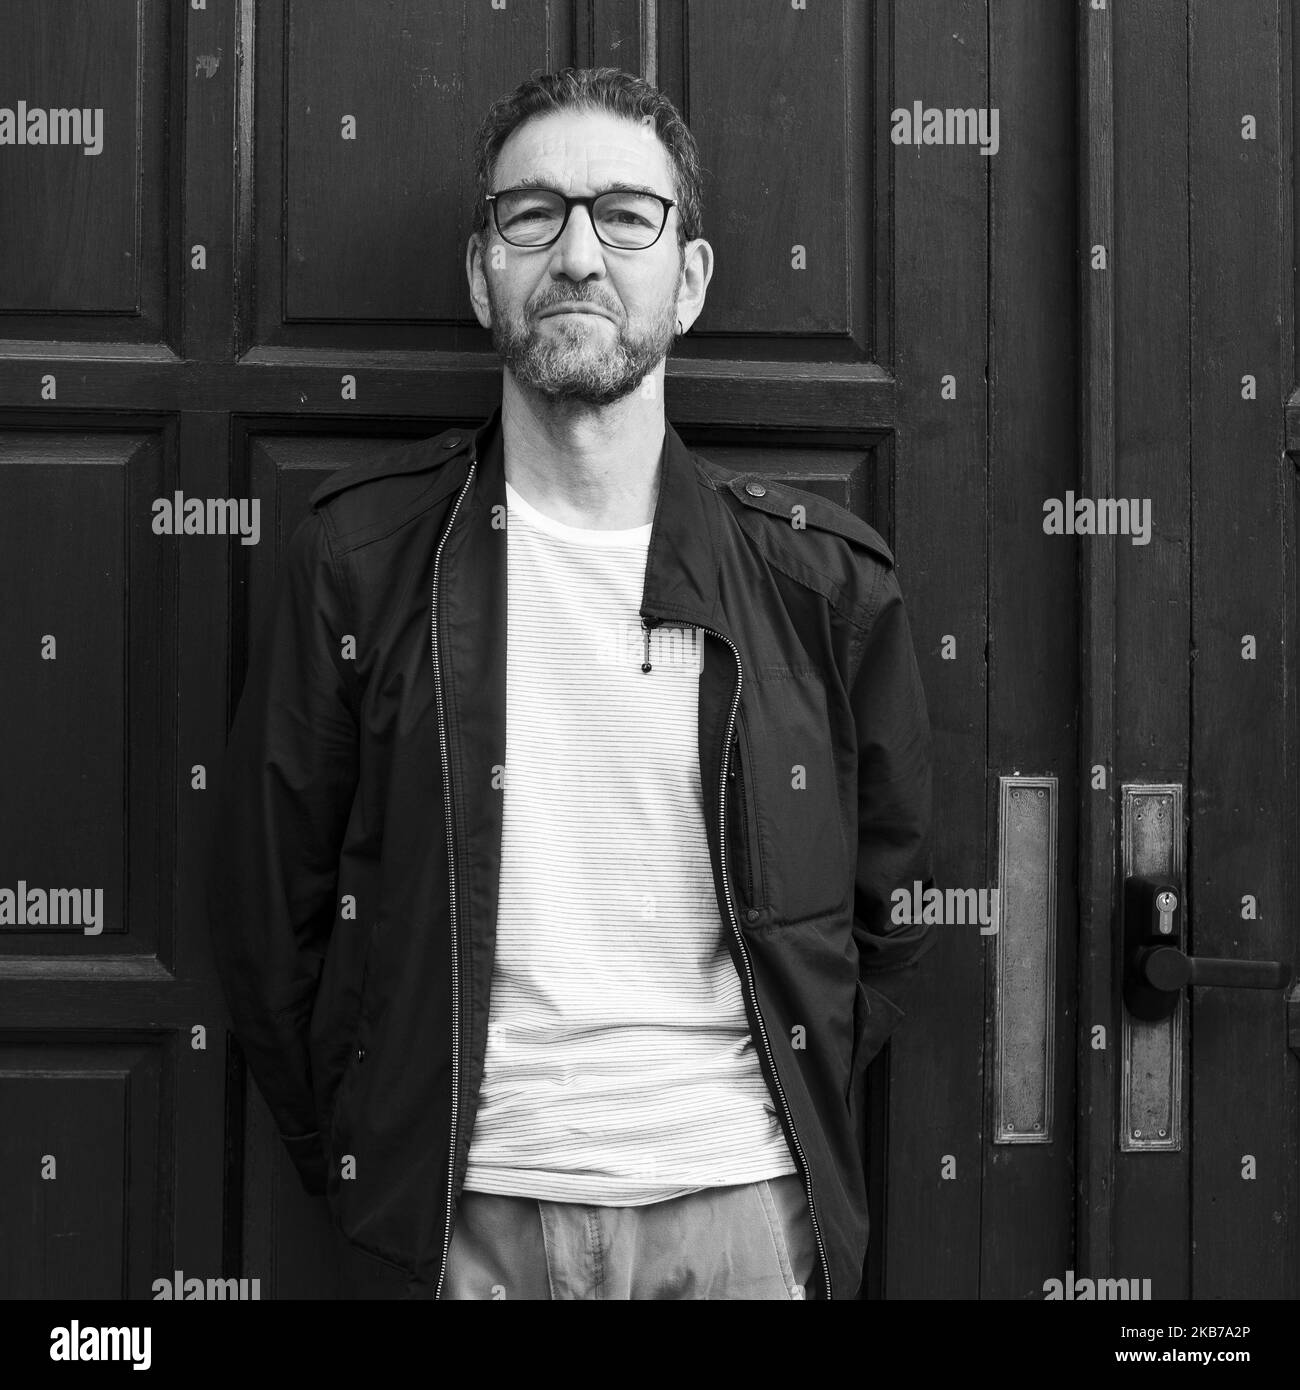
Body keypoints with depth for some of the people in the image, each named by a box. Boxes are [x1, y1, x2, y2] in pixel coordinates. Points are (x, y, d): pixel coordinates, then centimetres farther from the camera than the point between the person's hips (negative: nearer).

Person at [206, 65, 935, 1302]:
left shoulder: (821, 576, 0)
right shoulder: (357, 557, -3)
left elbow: (886, 903, 9)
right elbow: (270, 916, 2)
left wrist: (799, 1134, 5)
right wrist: (368, 1170, 2)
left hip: (740, 1206, 1)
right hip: (464, 1211, 0)